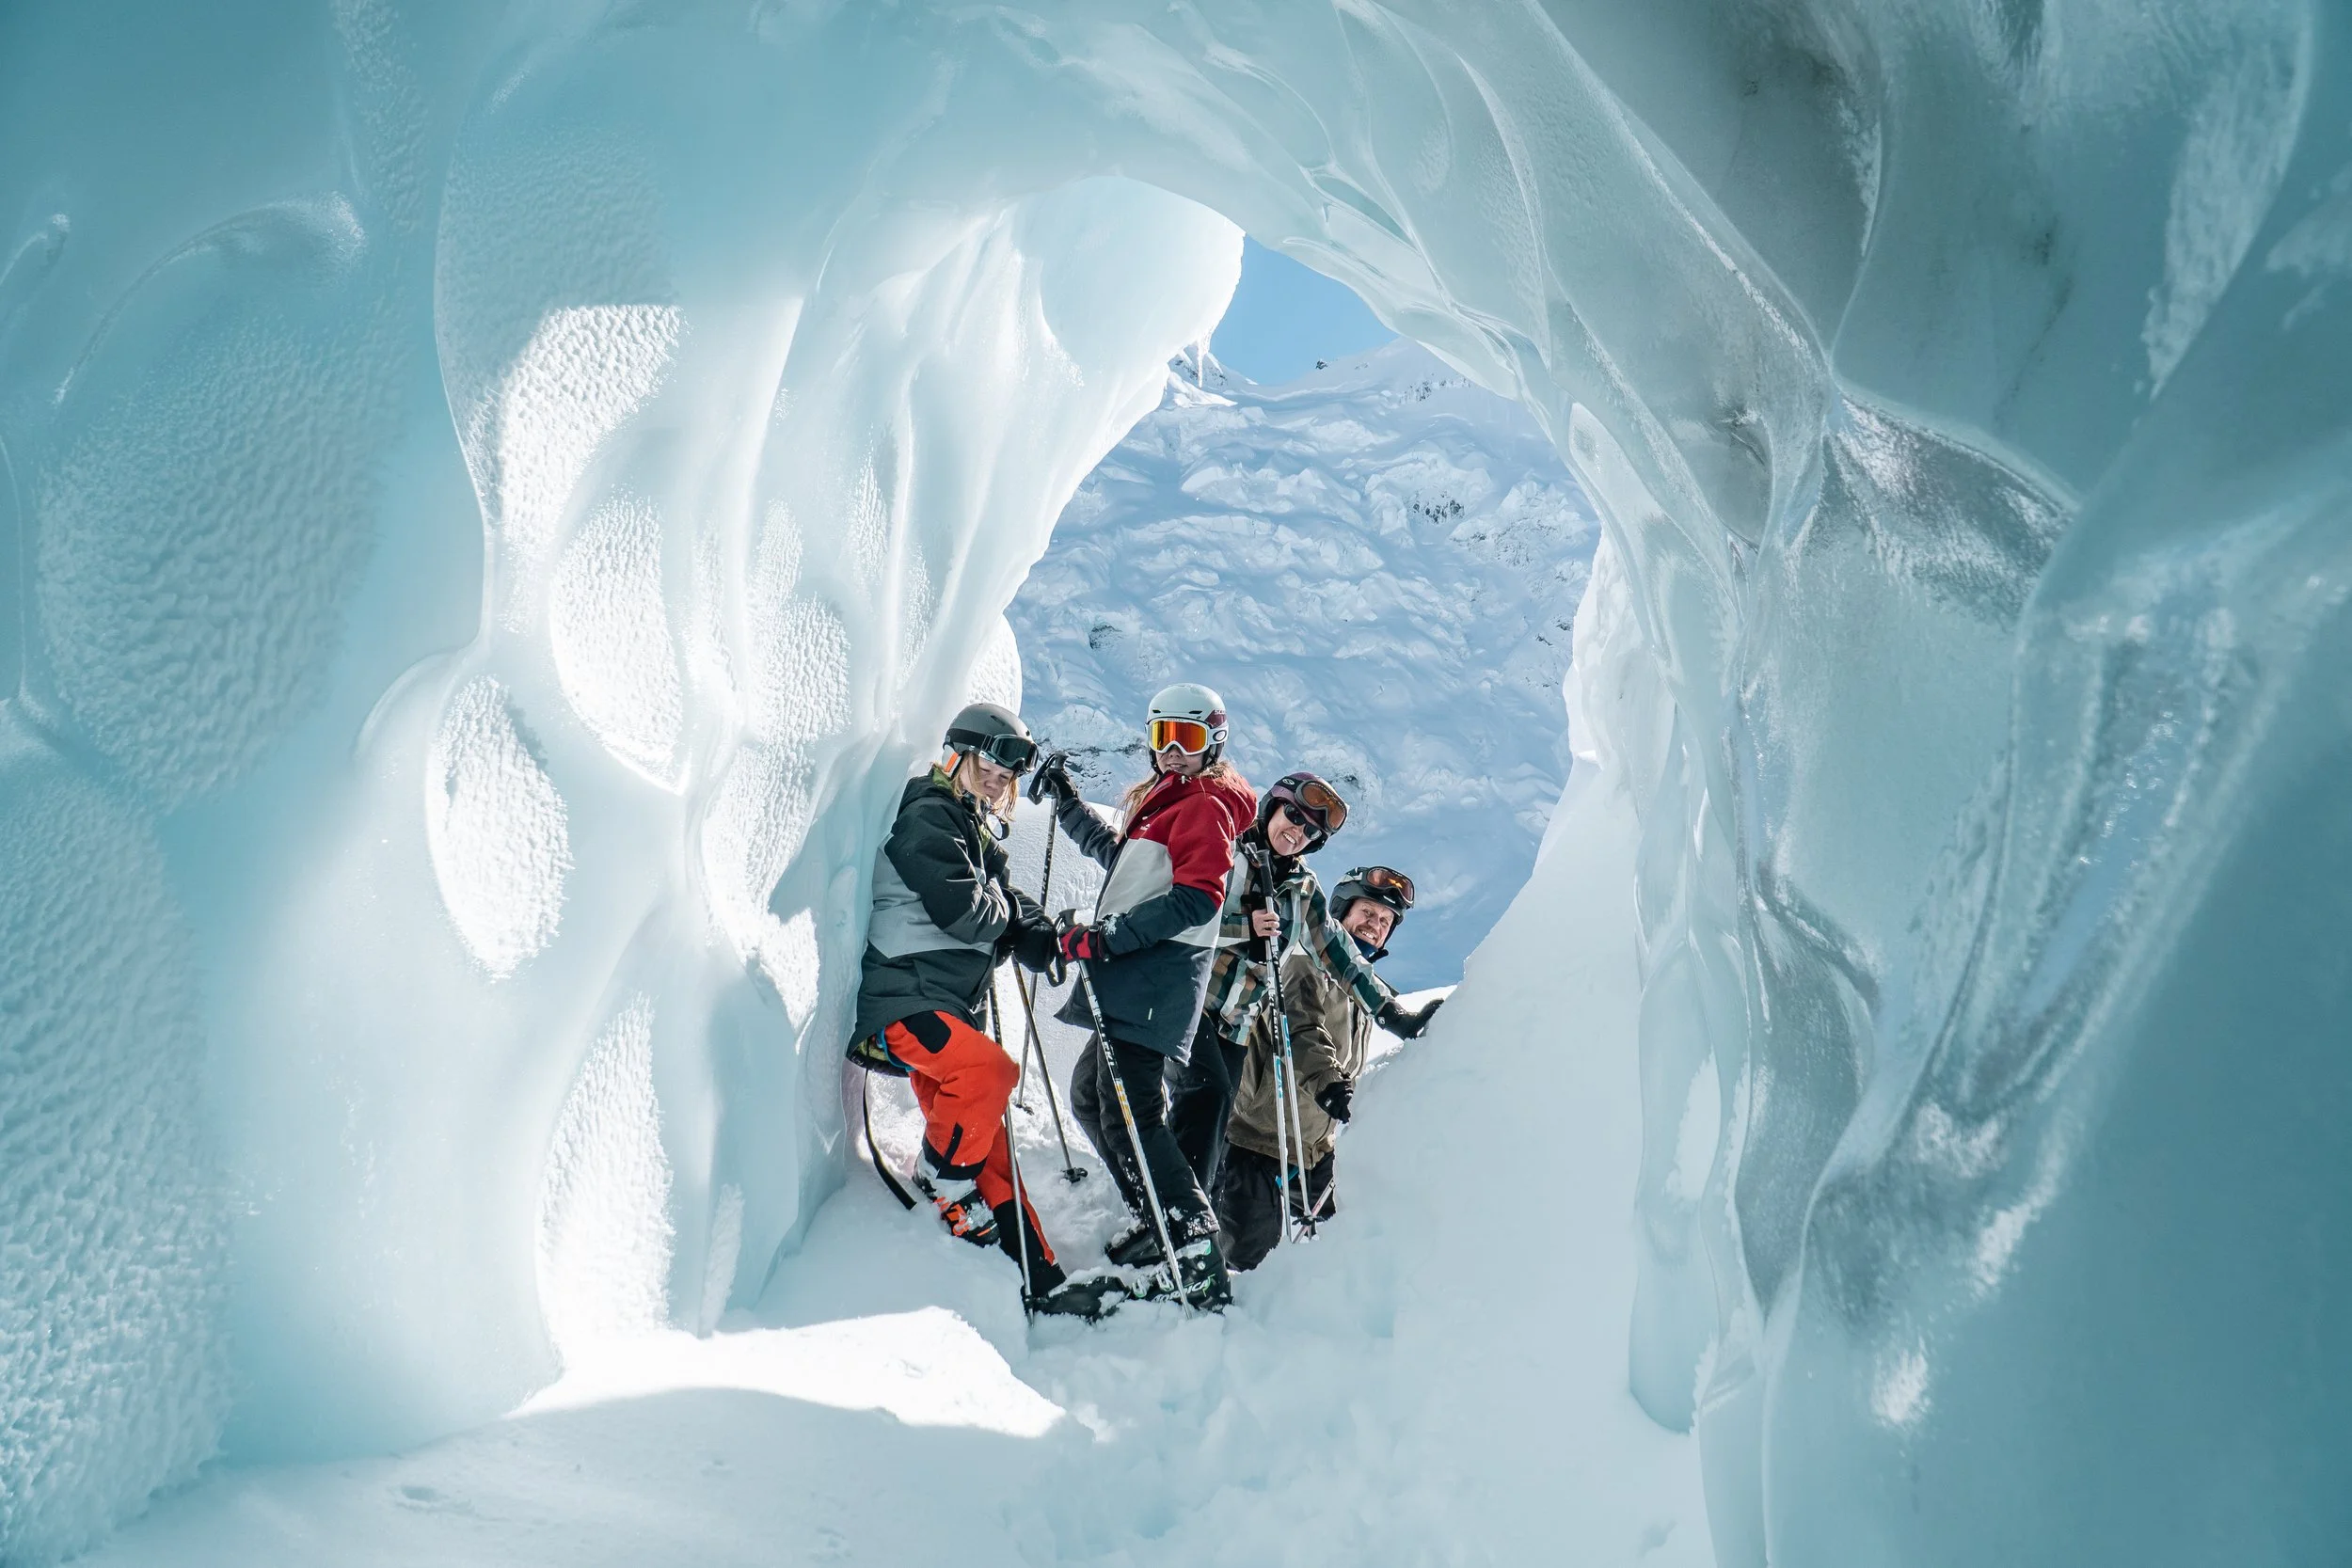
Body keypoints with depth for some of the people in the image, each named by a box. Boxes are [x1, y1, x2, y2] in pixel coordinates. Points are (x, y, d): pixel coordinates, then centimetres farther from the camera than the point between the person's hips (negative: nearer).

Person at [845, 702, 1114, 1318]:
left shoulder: (978, 834, 21)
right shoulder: (929, 817, -8)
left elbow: (1015, 921, 14)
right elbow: (964, 913, -19)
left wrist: (1047, 941, -7)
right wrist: (1004, 905, 1)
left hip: (952, 1009, 9)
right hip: (901, 998, -9)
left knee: (989, 1151, 8)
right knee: (991, 1069, -33)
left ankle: (1039, 1282, 11)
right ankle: (943, 1178, -11)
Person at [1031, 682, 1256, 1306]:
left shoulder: (1207, 806, -6)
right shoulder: (1162, 802, 24)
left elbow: (1194, 901, -20)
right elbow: (1116, 853, 44)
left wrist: (1106, 938, -23)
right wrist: (1066, 800, 43)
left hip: (1153, 990, -11)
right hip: (1128, 988, 11)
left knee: (1129, 1119, -18)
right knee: (1091, 1097, 21)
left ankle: (1199, 1271, -21)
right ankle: (1154, 1226, 24)